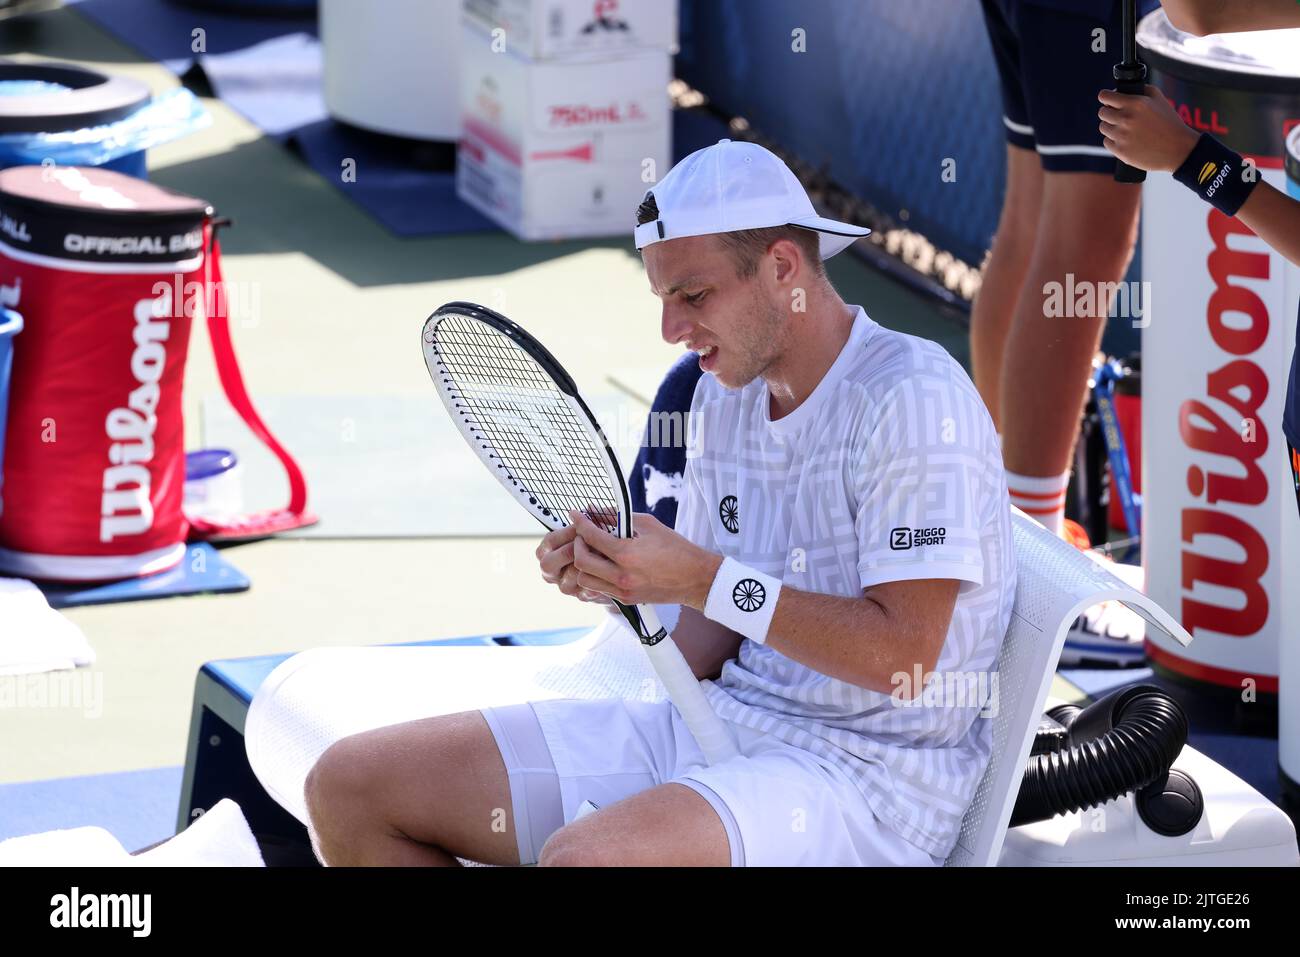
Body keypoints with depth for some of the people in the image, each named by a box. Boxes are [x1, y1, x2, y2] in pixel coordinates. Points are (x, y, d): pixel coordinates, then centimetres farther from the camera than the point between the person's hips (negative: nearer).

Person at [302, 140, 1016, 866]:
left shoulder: (910, 400, -14)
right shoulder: (722, 399, 12)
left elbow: (902, 656, -21)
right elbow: (705, 650, 13)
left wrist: (707, 581, -23)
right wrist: (627, 585, -8)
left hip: (866, 774, -8)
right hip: (713, 725, 8)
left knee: (582, 857, -38)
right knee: (349, 788, 1)